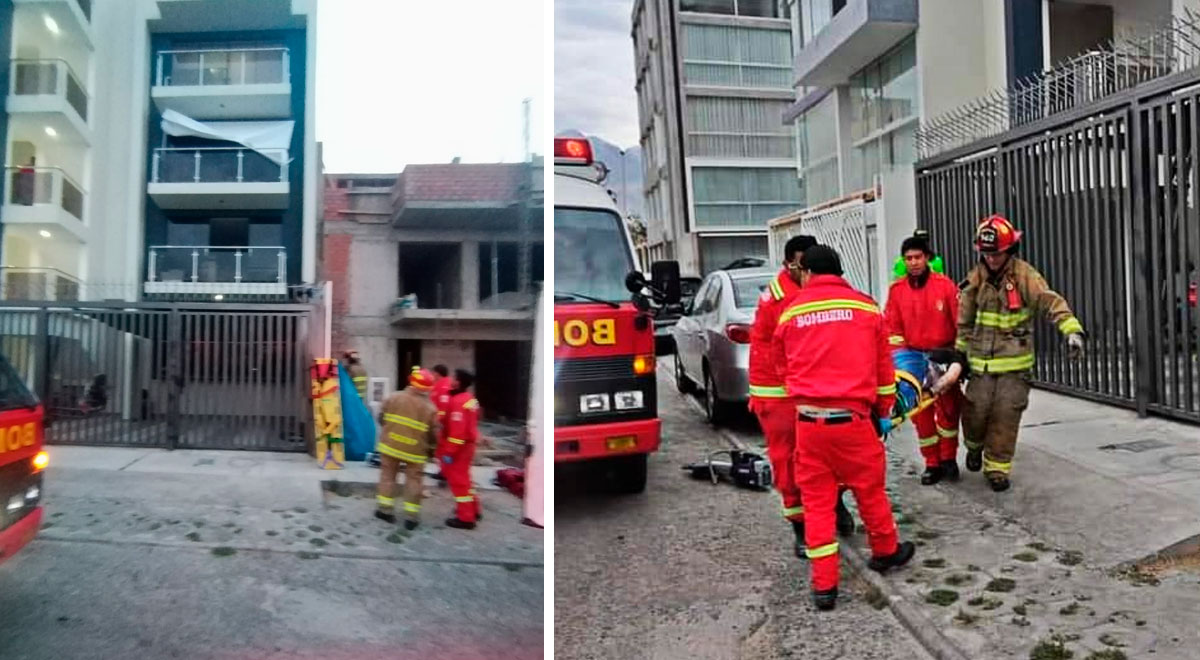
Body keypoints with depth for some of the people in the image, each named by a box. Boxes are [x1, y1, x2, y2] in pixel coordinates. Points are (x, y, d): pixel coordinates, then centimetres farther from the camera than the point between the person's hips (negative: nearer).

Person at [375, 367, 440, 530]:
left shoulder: (394, 398, -7)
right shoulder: (430, 408, -12)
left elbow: (381, 418, 3)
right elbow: (434, 435, -8)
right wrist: (430, 447, 13)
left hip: (391, 445, 2)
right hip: (415, 450, -1)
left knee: (388, 475, 18)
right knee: (413, 481, 9)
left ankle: (384, 508, 21)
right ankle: (411, 517, 10)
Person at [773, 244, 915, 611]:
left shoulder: (789, 314, 4)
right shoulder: (867, 308, 5)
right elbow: (884, 369, 11)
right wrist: (883, 412, 23)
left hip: (808, 419, 0)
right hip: (853, 417, 0)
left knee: (816, 499, 9)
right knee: (870, 489, 20)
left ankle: (824, 584, 11)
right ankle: (885, 551, 43)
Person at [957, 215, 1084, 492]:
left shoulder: (1024, 275, -7)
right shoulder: (976, 279, 3)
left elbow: (1051, 301, -19)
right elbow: (964, 322, 11)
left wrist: (1072, 330, -33)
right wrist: (959, 353, 13)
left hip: (1015, 364, -2)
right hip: (981, 362, 2)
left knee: (1006, 416, -2)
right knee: (975, 411, 0)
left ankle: (997, 468, 14)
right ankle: (974, 446, 33)